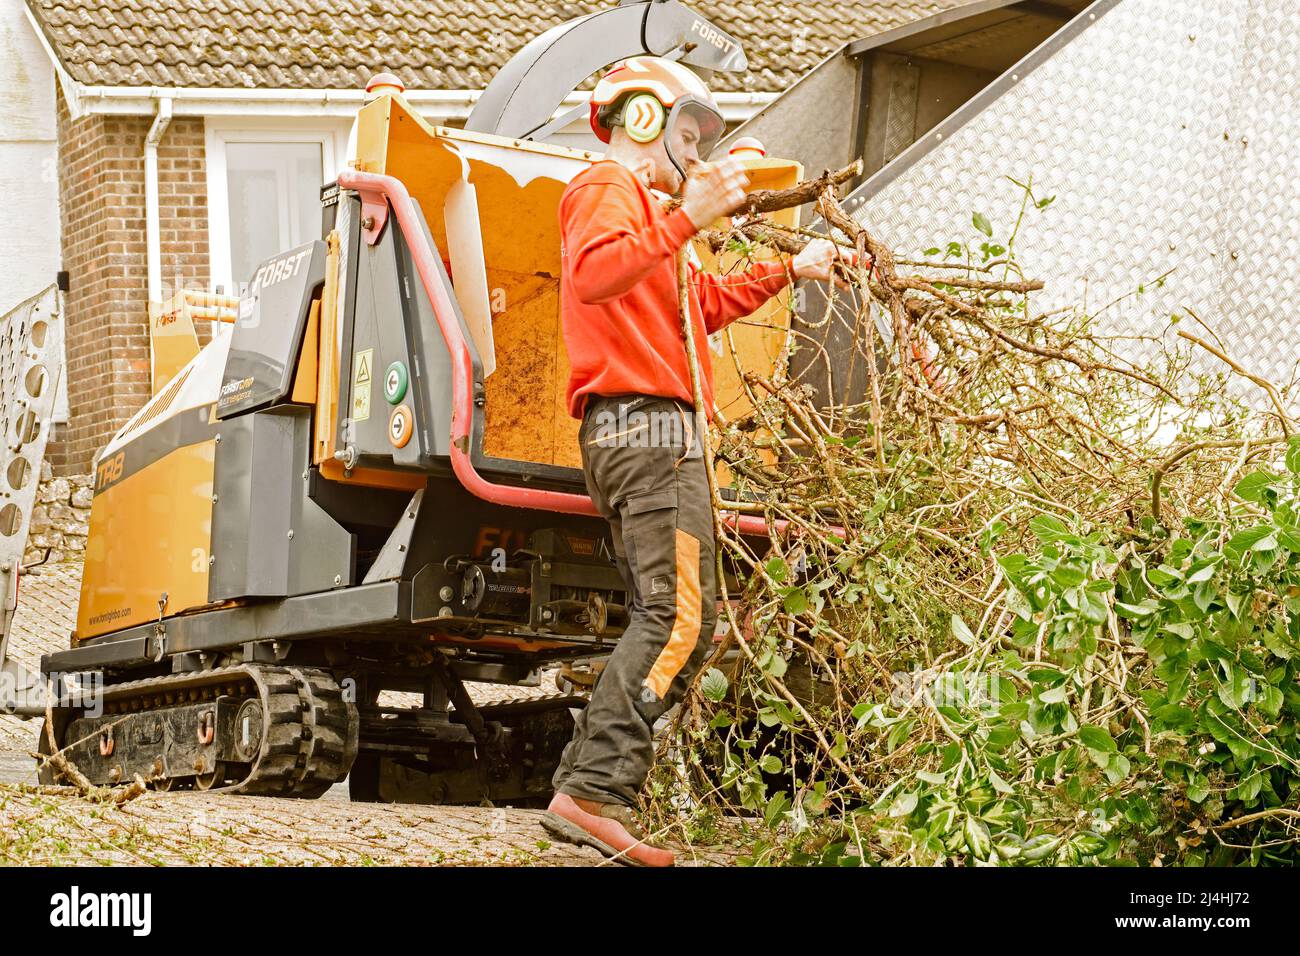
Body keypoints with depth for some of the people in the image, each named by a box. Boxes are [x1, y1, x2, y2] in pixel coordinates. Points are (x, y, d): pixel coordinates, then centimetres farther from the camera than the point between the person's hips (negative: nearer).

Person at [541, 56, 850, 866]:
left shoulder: (636, 205, 31)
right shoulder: (606, 188, -1)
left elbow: (700, 306, 39)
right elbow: (592, 276, -23)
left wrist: (789, 271, 37)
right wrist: (685, 221, -31)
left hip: (644, 433, 11)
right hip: (646, 425, -11)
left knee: (669, 623, 8)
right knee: (681, 616, -18)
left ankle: (586, 787, 4)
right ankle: (595, 794, -24)